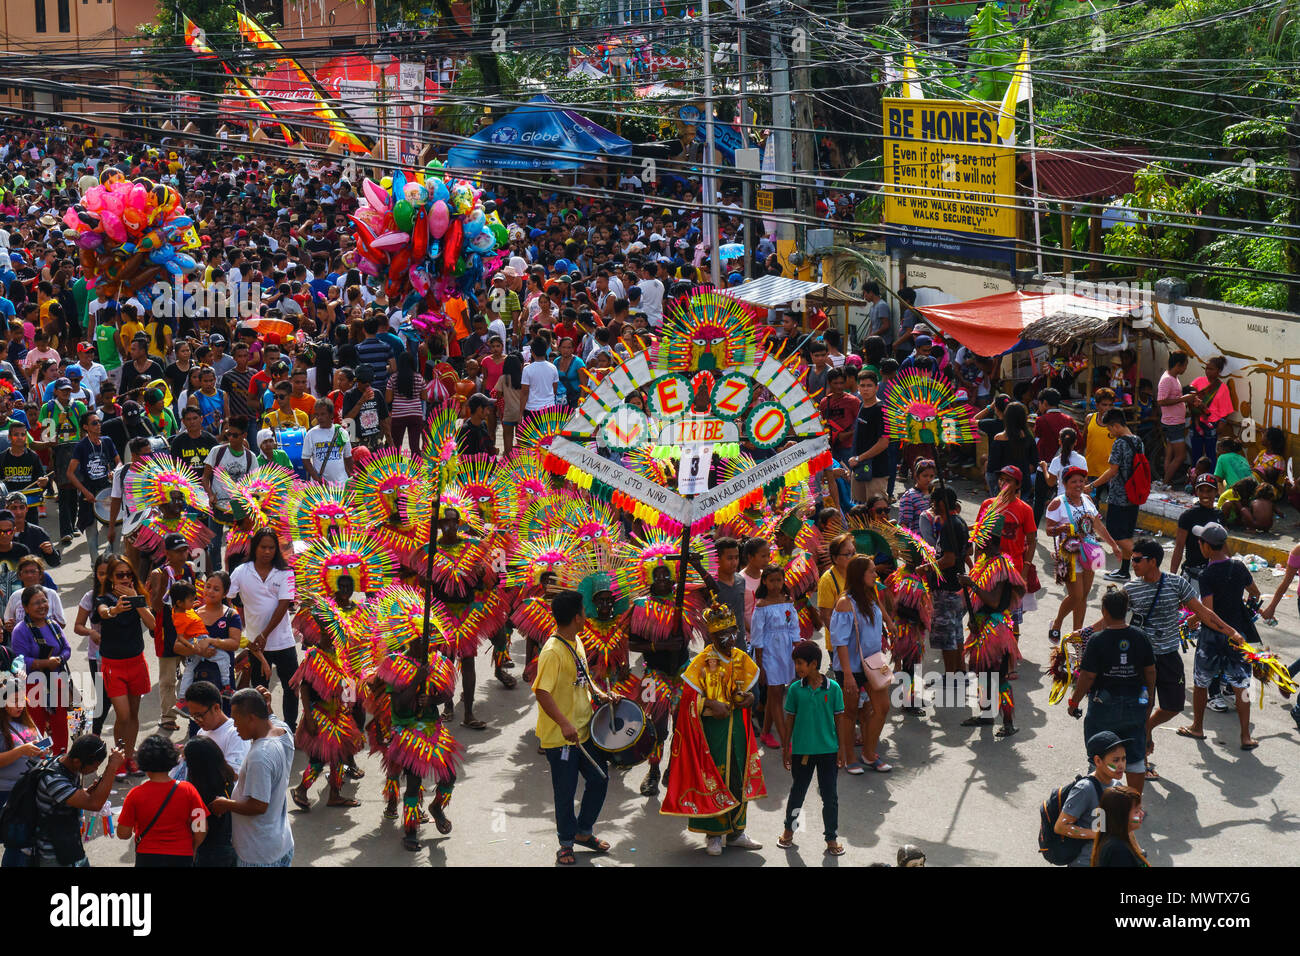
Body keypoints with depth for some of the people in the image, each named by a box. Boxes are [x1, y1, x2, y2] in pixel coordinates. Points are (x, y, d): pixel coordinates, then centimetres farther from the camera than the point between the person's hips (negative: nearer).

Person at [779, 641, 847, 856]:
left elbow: (839, 719, 1)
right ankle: (789, 830, 31)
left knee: (830, 795, 4)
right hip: (802, 750, 1)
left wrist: (842, 749, 0)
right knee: (797, 791, 13)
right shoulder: (795, 689, -2)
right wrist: (786, 749, 6)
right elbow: (790, 719, 5)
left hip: (828, 750, -1)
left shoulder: (833, 688, -5)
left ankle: (831, 838, 14)